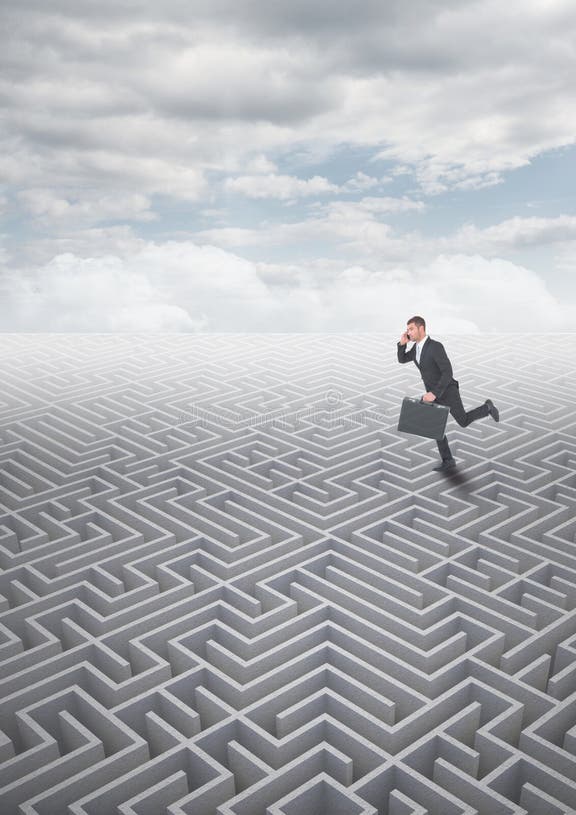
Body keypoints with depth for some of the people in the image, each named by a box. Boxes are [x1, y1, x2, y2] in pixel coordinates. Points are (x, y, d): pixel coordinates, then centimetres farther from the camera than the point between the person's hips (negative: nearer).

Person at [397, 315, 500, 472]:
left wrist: (434, 393, -33)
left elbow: (448, 373, -28)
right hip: (433, 393, 7)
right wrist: (402, 343, -8)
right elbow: (401, 360, 10)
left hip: (447, 392, -7)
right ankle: (447, 461, 8)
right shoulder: (418, 346, 0)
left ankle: (487, 408, 34)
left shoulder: (436, 347, -27)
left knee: (464, 422, 9)